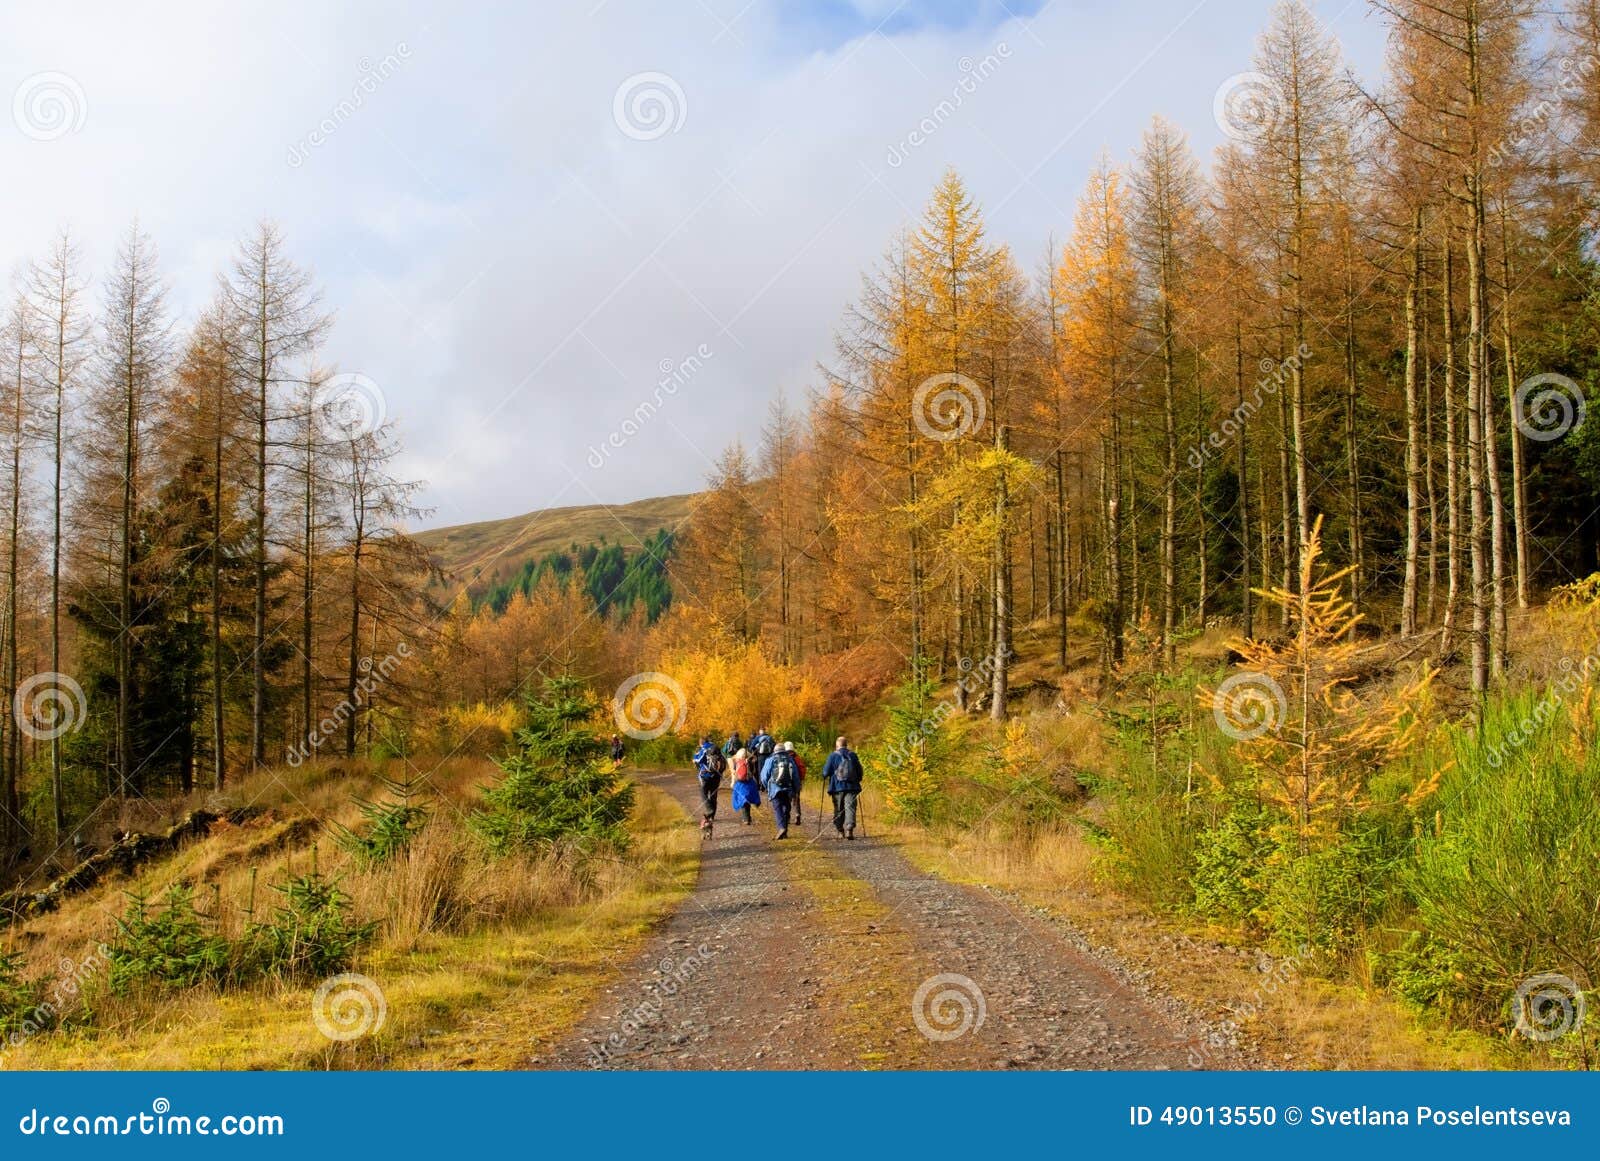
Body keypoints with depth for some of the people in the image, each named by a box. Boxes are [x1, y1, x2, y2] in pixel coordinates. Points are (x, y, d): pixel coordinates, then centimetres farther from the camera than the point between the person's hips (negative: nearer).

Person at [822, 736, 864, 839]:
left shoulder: (833, 756, -2)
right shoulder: (853, 755, 6)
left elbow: (826, 771, -3)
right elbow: (859, 771, 11)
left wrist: (824, 776, 19)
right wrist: (857, 781, 27)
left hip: (837, 787, -1)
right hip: (852, 786, 1)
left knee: (838, 810, 10)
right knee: (850, 807, -4)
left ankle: (841, 831, 13)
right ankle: (849, 829, -22)